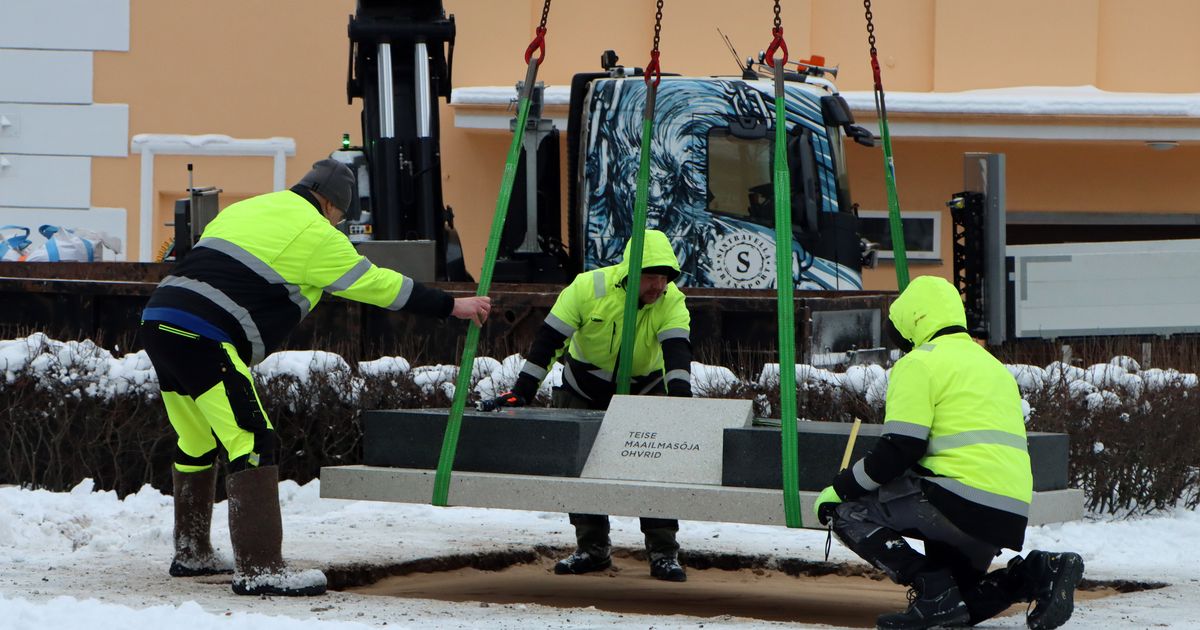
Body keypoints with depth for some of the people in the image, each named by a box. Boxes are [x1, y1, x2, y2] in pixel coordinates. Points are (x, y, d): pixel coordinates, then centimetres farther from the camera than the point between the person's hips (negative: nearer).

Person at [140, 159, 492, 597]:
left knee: (197, 442, 22)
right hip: (203, 341, -9)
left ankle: (191, 554, 31)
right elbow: (377, 284, 6)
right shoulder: (317, 235, 1)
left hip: (157, 320, 9)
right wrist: (451, 306, 14)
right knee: (251, 442, -9)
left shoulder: (244, 210, 23)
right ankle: (258, 571, -15)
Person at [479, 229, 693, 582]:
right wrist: (520, 394, -28)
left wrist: (680, 398, -51)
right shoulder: (588, 288, -25)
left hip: (644, 391, 0)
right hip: (583, 390, 1)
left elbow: (677, 351, -33)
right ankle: (592, 549, 13)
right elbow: (547, 341, -23)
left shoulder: (671, 301, -22)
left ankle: (664, 554, -6)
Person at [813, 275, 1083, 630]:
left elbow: (899, 451, -9)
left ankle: (934, 591, -13)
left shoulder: (920, 362, 0)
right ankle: (1038, 573, -1)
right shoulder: (991, 365, 27)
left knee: (848, 512, 2)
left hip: (961, 501, -8)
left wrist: (841, 488, 3)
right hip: (1010, 518, 8)